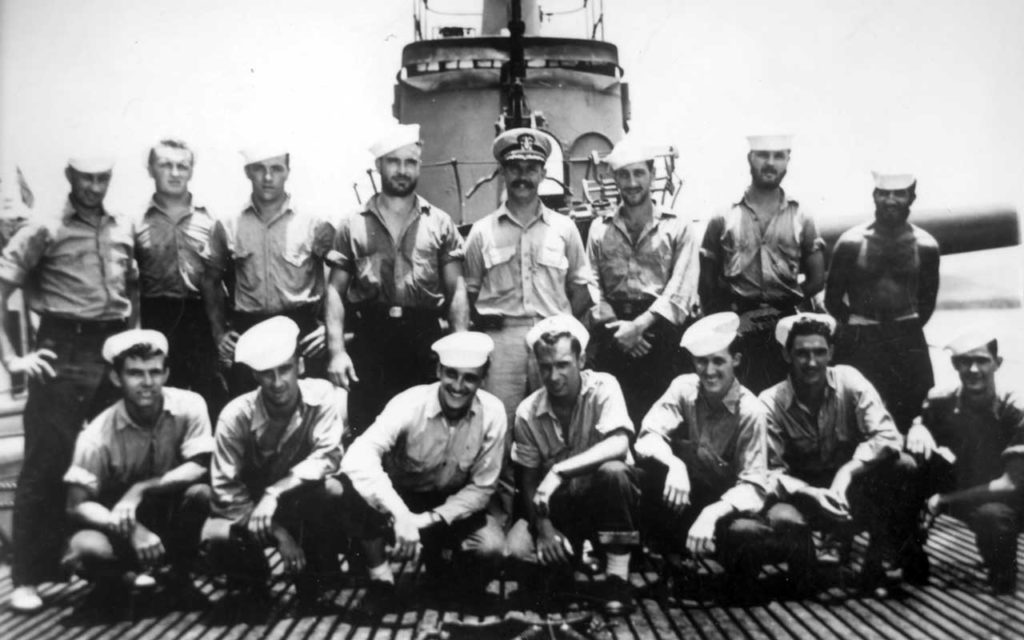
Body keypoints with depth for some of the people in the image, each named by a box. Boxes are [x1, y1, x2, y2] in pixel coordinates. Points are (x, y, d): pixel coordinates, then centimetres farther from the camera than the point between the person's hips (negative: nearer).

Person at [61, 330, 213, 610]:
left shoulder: (188, 406, -16)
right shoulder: (98, 435, -18)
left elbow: (199, 469, -23)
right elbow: (77, 505, -18)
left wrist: (139, 490, -30)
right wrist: (131, 529, -34)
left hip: (173, 518, 1)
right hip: (124, 527, -1)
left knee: (200, 493, -31)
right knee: (83, 550, -33)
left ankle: (180, 574, -3)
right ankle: (117, 577, 5)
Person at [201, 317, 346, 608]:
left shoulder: (325, 397, -20)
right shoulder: (236, 415, -18)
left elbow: (327, 457, -28)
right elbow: (226, 487, -16)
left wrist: (275, 492, -40)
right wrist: (278, 534, -24)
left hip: (304, 504, 0)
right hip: (250, 507, 1)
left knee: (331, 491, -35)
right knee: (215, 538, -31)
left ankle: (311, 579, -9)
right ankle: (252, 581, 6)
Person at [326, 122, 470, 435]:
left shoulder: (440, 223, 7)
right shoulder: (353, 225, 7)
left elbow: (456, 289, 4)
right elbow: (336, 291, 4)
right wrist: (337, 350, -8)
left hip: (425, 341, 0)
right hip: (369, 340, 0)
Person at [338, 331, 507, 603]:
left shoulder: (492, 413, -18)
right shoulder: (410, 404, -25)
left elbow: (482, 486, -9)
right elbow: (357, 459, -40)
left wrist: (432, 520, -23)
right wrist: (401, 516, -50)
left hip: (453, 504, 2)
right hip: (401, 496, -2)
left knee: (492, 547, -26)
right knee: (357, 493, -34)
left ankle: (438, 550, 11)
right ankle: (379, 574, -7)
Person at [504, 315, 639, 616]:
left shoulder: (602, 387, -18)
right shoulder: (528, 412, -8)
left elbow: (618, 446, -34)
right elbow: (528, 478, -2)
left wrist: (559, 471, -39)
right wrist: (544, 527, -17)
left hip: (606, 494, -3)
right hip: (560, 502, 3)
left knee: (613, 471, -38)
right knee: (517, 547, -23)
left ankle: (618, 573, -22)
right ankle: (575, 553, 9)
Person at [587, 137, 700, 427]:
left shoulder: (676, 227, 6)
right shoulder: (599, 229, 13)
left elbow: (681, 289, -4)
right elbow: (593, 288, 6)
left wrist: (641, 324, -13)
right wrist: (617, 326, -8)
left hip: (662, 330, -2)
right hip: (614, 336, 2)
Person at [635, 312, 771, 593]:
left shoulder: (751, 411, -11)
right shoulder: (684, 388, -5)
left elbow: (754, 486, -17)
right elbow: (647, 438, -17)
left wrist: (712, 513, -36)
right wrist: (673, 465, -40)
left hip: (726, 502, -2)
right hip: (684, 502, 2)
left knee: (742, 532, -38)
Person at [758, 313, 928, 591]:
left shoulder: (848, 380, -11)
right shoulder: (771, 403, -13)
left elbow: (888, 437, -19)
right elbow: (771, 472, -14)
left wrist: (847, 471, -32)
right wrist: (811, 493, -32)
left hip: (854, 489, 2)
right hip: (803, 494, -2)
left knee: (904, 467, -25)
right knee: (781, 519, -35)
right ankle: (806, 580, -1)